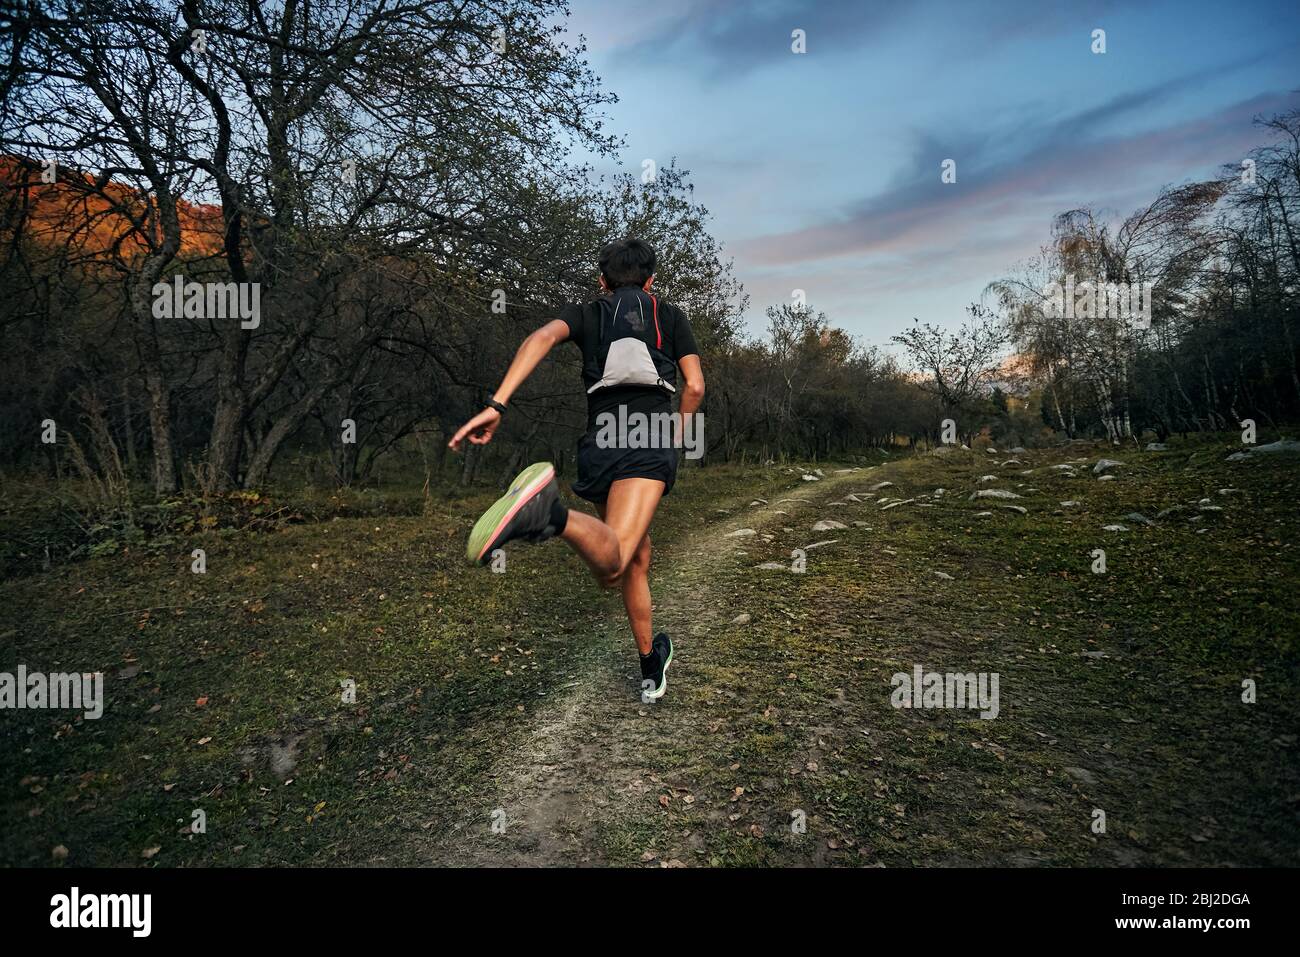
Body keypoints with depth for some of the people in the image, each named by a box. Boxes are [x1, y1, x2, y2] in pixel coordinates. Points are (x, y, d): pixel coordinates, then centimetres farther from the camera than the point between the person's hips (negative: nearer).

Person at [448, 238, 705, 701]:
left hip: (600, 442, 3)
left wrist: (496, 405, -12)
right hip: (651, 441, -3)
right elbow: (694, 386, 11)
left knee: (636, 556, 21)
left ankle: (652, 667, 32)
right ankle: (552, 513, -55)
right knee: (610, 565, -24)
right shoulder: (670, 315, 20)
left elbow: (542, 337, -2)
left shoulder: (585, 314, 20)